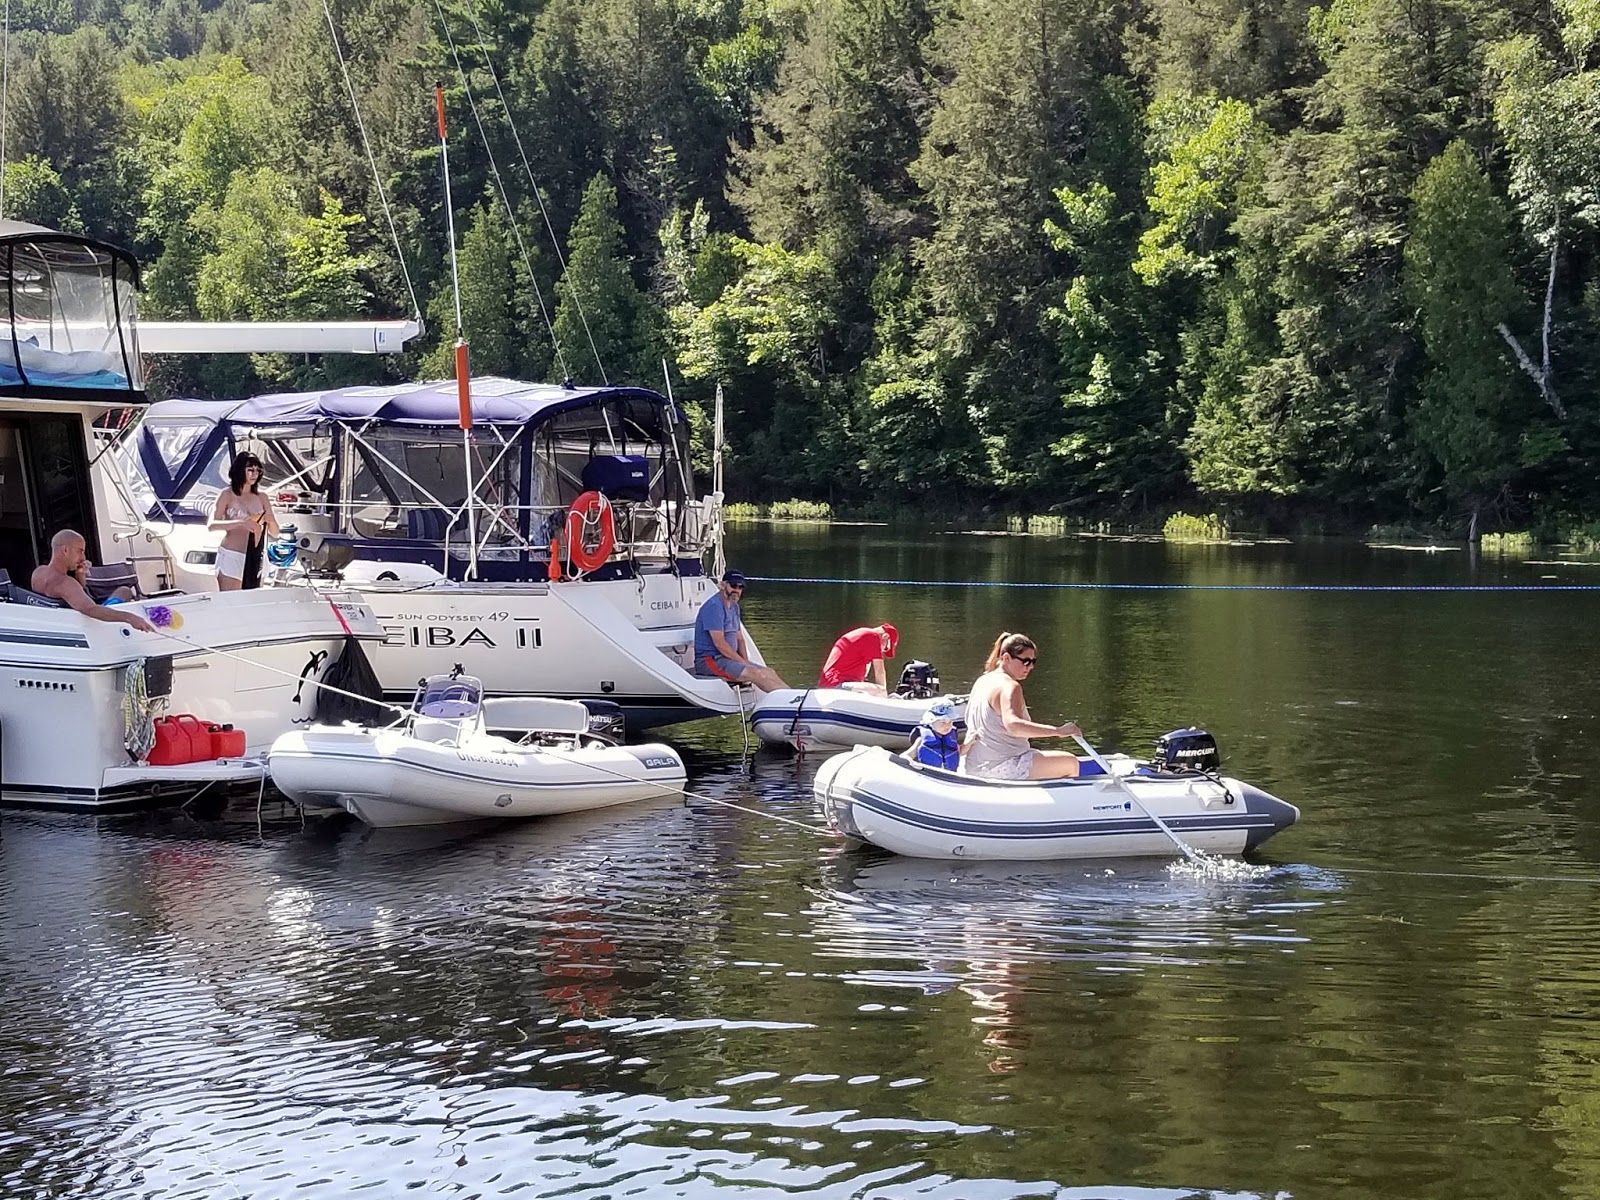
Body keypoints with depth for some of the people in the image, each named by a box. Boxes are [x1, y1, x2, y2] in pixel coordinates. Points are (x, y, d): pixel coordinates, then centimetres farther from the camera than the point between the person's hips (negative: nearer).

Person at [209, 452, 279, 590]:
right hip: (231, 557, -4)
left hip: (255, 560, 5)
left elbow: (275, 533, 13)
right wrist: (241, 522, -27)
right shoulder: (227, 495, 0)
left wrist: (270, 520, -10)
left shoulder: (261, 498, 11)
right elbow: (212, 524, -13)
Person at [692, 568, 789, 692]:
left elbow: (739, 639, 19)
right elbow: (719, 643, -20)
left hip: (729, 658, 10)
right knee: (756, 673, -24)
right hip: (709, 661, -10)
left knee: (769, 672, -3)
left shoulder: (734, 607, 17)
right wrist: (743, 663, -14)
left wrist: (746, 662, 1)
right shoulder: (714, 606, -15)